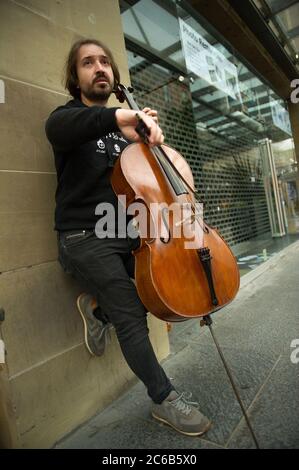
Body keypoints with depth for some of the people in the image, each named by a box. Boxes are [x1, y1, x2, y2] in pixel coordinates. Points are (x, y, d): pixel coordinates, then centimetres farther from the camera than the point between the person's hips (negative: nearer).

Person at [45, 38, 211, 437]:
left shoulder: (124, 129, 18)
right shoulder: (70, 115, 2)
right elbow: (57, 128, -25)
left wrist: (150, 132, 0)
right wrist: (115, 117, -37)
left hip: (125, 233, 6)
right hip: (86, 237, -6)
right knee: (132, 316, -10)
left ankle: (98, 305, 16)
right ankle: (165, 399, 9)